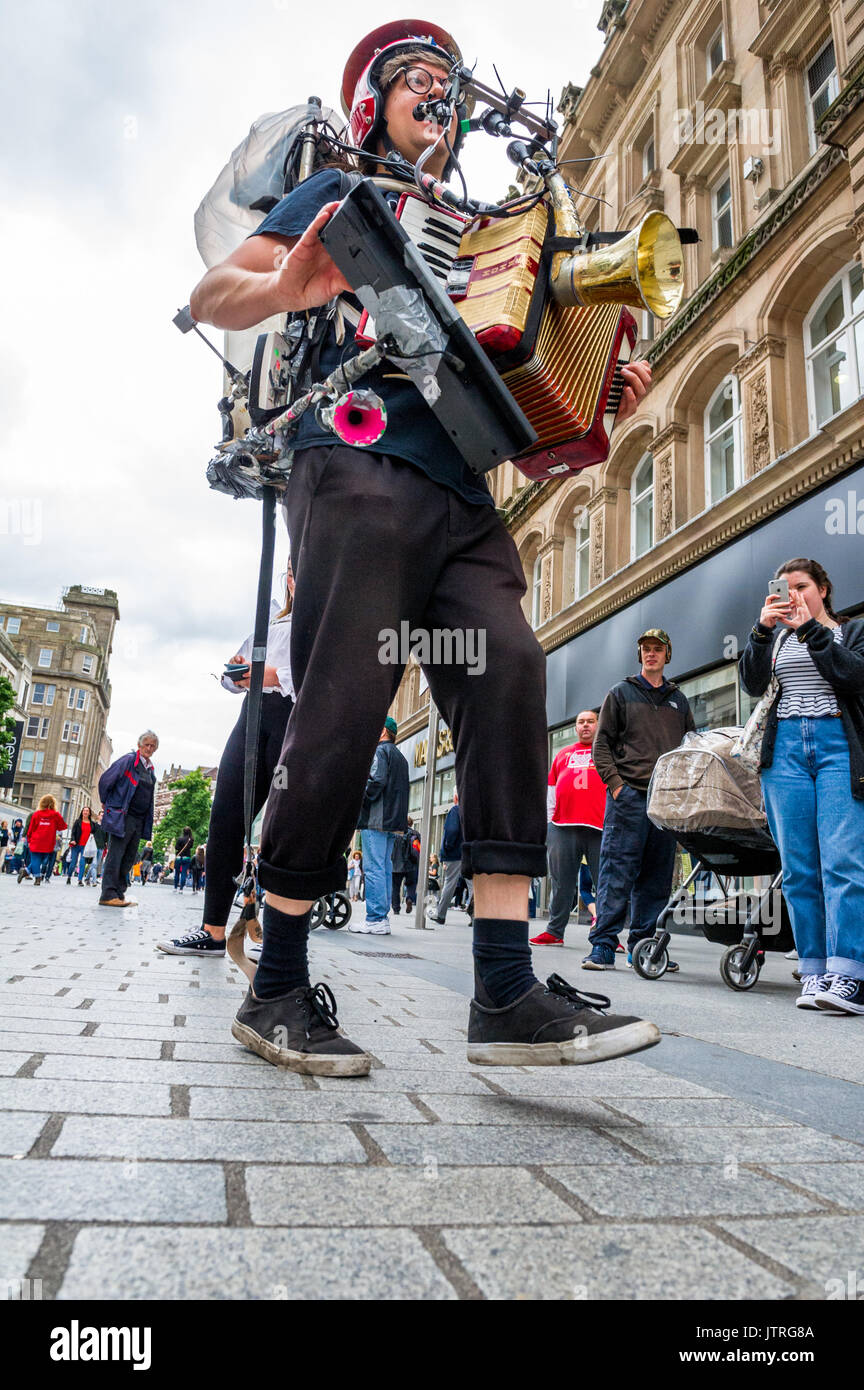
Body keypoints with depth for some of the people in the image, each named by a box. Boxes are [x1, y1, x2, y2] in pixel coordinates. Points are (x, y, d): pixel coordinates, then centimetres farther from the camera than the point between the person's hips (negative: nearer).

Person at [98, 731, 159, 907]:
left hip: (139, 820, 8)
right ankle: (108, 894, -6)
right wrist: (106, 803, 2)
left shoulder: (150, 769, 16)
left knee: (129, 858, 9)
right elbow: (105, 780, -7)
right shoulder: (128, 760, -7)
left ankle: (119, 893, 14)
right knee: (115, 856, -7)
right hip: (122, 817, -8)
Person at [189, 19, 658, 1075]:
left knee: (508, 671, -17)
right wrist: (286, 288, -15)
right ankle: (277, 991, -1)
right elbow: (212, 297, 8)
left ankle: (506, 992, -17)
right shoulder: (339, 194, 18)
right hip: (359, 472, -5)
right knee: (342, 709, -13)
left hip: (462, 500, 5)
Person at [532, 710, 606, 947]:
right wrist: (549, 819, 13)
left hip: (599, 827, -3)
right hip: (563, 826, 3)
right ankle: (555, 932, 11)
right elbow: (551, 787, 21)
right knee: (562, 882, 5)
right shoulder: (563, 754, 22)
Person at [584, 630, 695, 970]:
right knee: (617, 871, -8)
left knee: (657, 875, 4)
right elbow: (602, 743, 5)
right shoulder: (621, 693, 11)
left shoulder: (679, 700, 20)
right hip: (628, 794, -4)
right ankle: (603, 945, -6)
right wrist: (614, 783, -8)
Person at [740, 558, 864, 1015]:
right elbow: (752, 684, 6)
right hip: (785, 749, 3)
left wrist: (810, 630, -8)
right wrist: (762, 630, -6)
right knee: (798, 867, -3)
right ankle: (814, 973, 1)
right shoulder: (776, 637, 21)